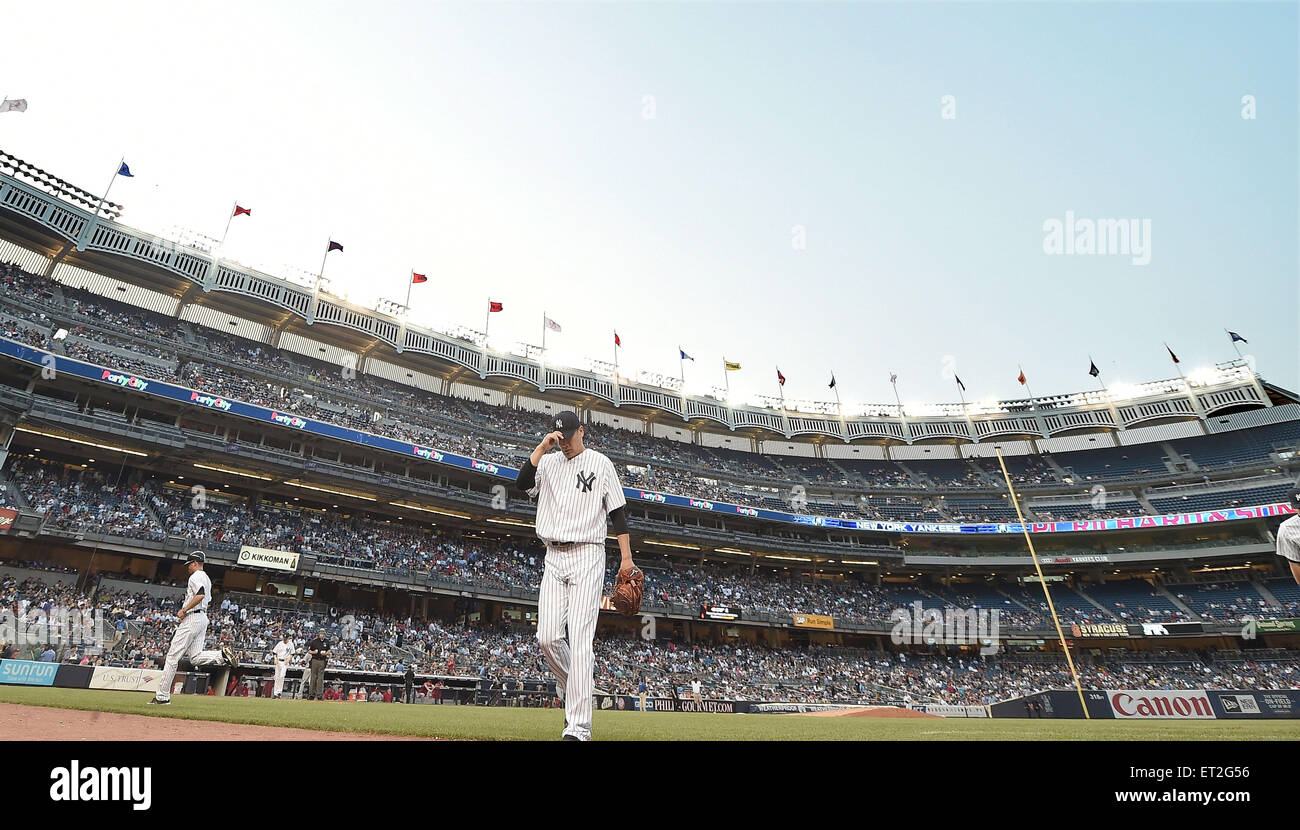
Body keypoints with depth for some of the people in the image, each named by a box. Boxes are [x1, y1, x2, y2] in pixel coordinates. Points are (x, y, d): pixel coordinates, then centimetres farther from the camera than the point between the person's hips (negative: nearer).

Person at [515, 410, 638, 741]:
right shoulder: (548, 462, 12)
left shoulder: (601, 463, 3)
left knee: (580, 639, -10)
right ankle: (573, 688, 26)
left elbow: (618, 512, 1)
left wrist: (627, 557, -6)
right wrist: (542, 447, -11)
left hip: (587, 556, -4)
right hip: (553, 557, 4)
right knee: (547, 637, -2)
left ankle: (578, 728, -8)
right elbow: (522, 483, -7)